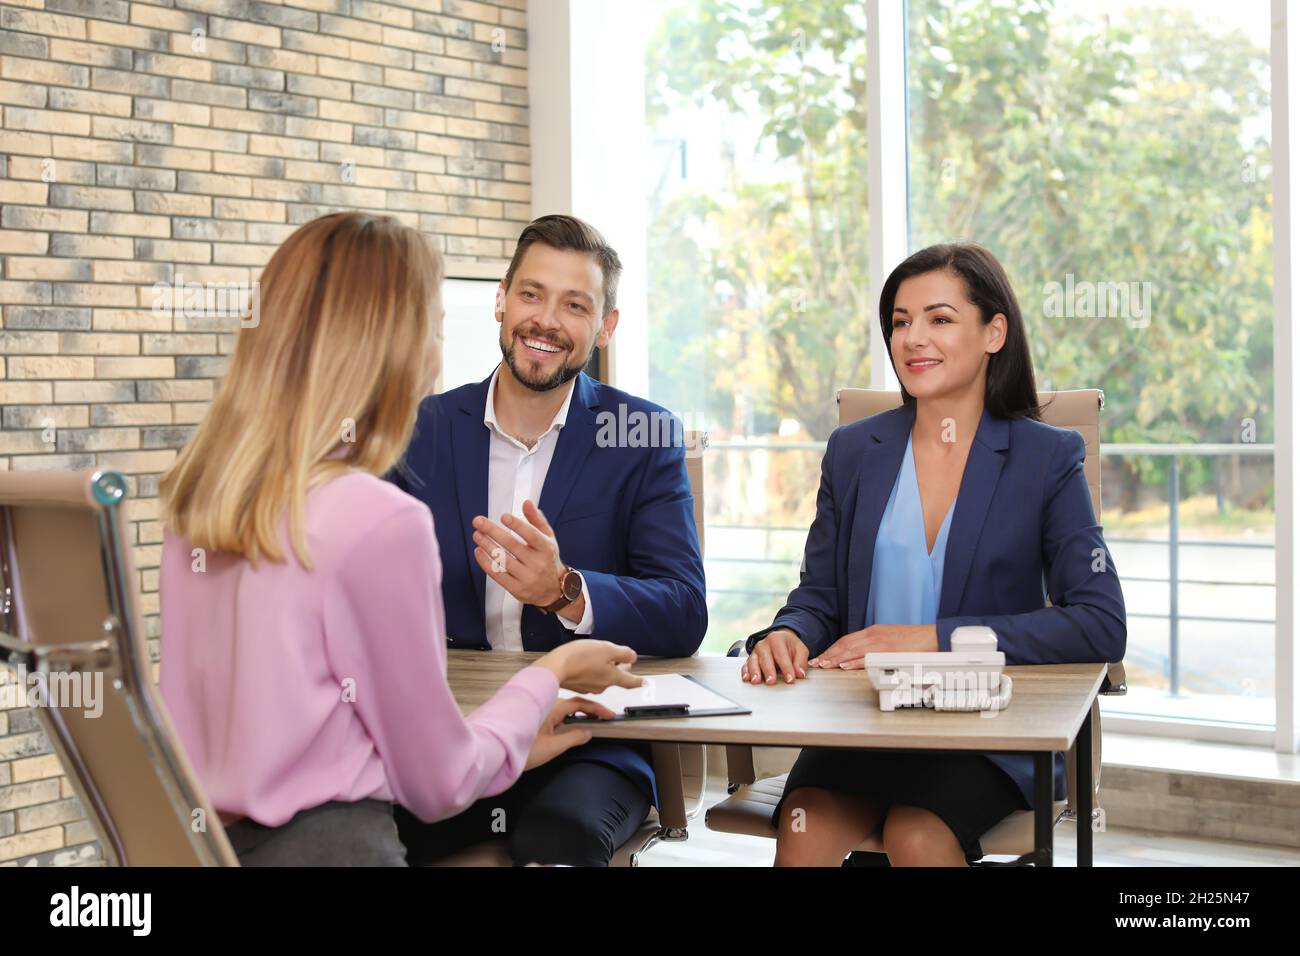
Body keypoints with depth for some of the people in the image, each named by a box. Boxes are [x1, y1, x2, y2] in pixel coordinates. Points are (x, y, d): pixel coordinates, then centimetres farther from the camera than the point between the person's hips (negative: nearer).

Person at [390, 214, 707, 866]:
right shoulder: (426, 429, 8)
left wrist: (565, 592, -26)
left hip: (585, 743, -1)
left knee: (563, 831, -34)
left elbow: (684, 617, -8)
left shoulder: (645, 437, 2)